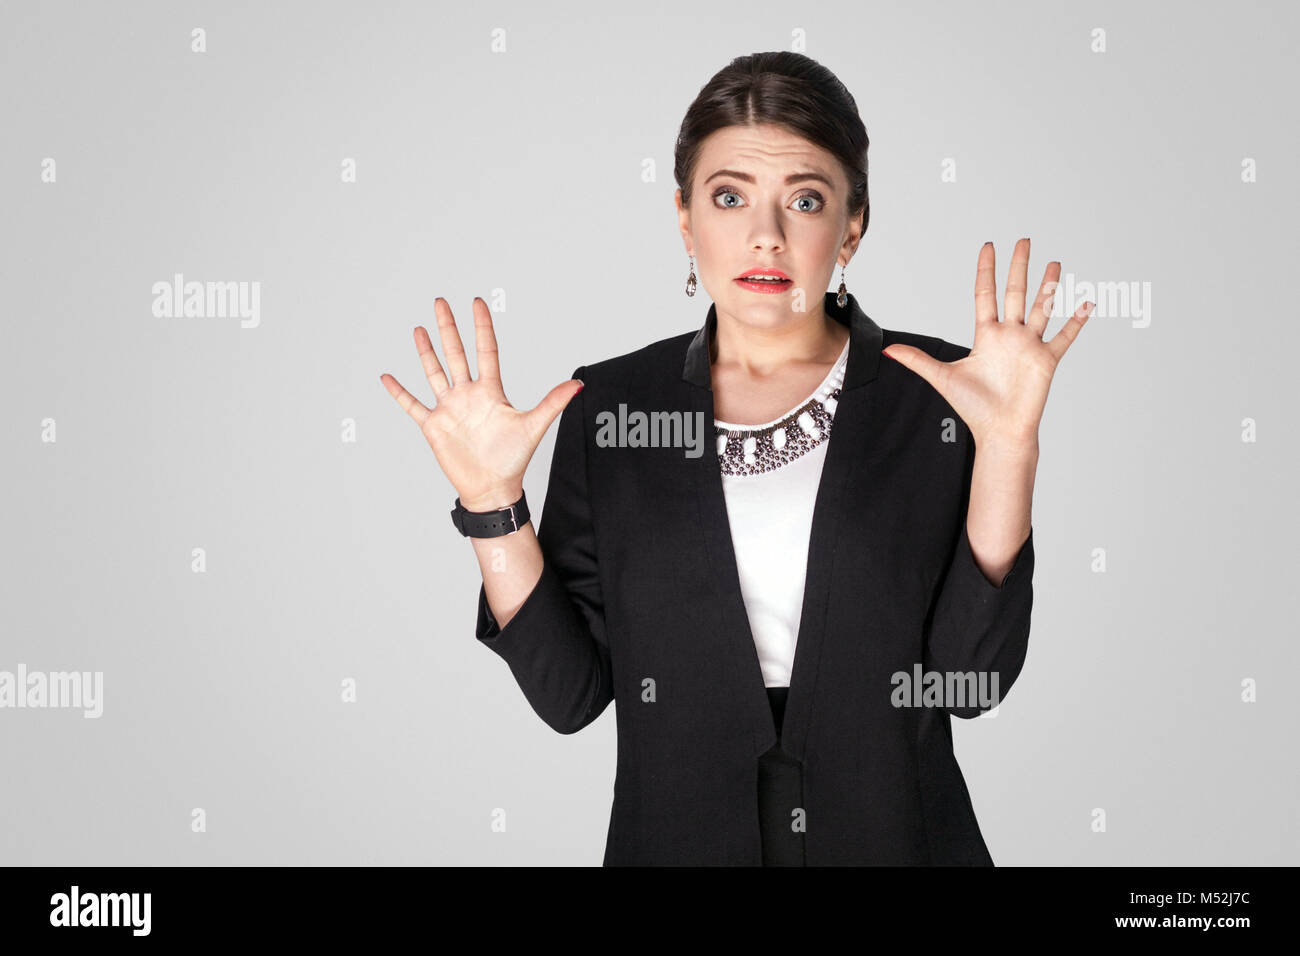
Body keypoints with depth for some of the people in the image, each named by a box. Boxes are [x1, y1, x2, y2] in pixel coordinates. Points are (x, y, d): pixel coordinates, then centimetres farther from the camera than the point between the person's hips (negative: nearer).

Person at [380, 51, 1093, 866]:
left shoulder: (940, 394, -7)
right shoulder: (607, 406, -4)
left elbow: (975, 677, -13)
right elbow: (570, 692, -5)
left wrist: (1008, 448, -21)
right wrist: (493, 501, -16)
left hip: (894, 832, 0)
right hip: (676, 835, 1)